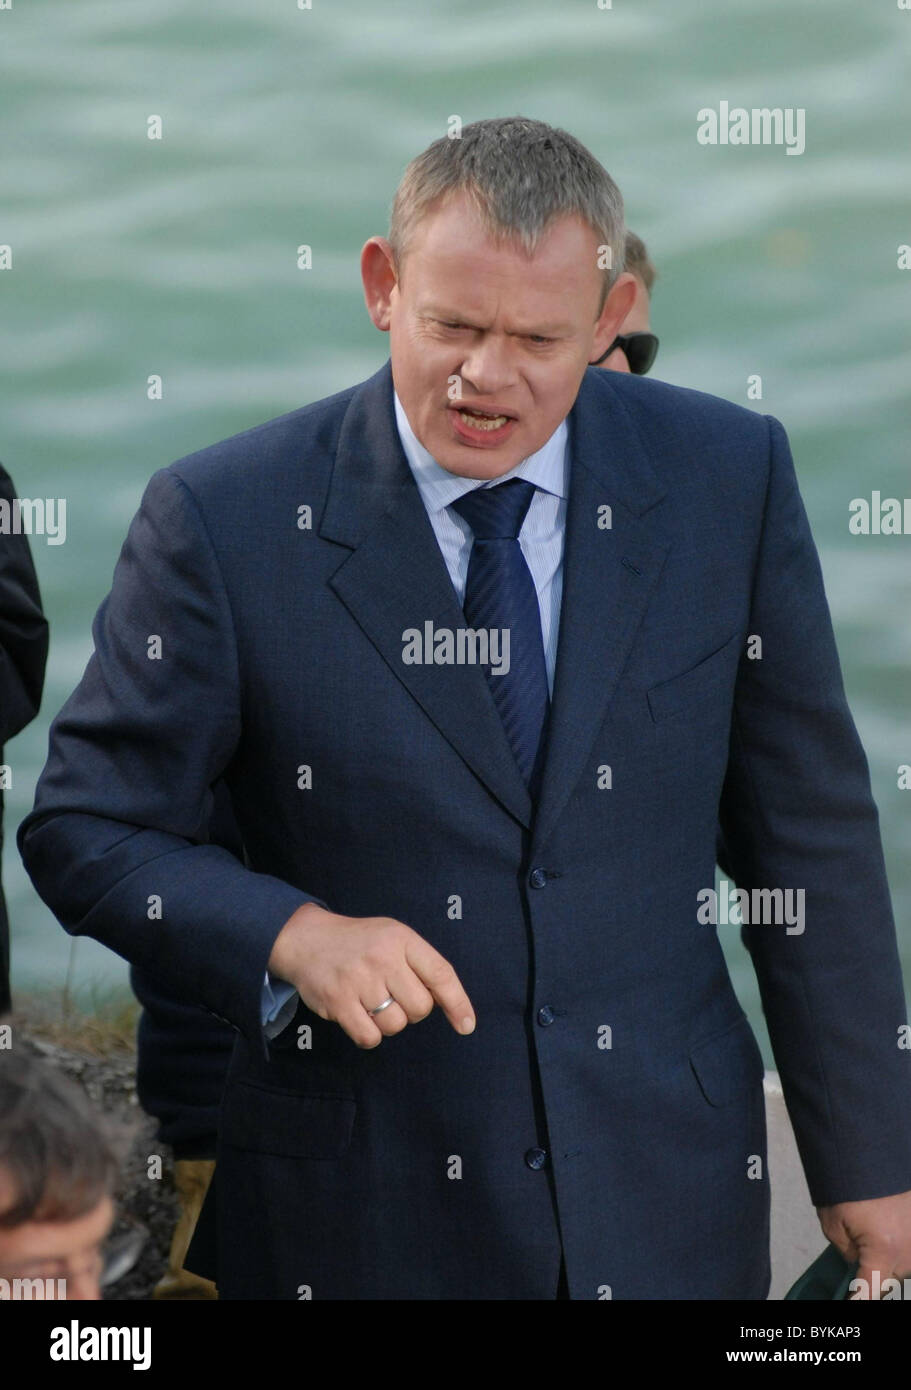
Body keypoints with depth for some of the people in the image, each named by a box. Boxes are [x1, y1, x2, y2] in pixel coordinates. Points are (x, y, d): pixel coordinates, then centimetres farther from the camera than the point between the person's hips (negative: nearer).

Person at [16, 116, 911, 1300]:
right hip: (361, 1217, -2)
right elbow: (84, 832, -4)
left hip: (667, 1200, 2)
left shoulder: (726, 479, -3)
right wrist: (290, 936, -22)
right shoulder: (226, 522, -10)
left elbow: (808, 835, 3)